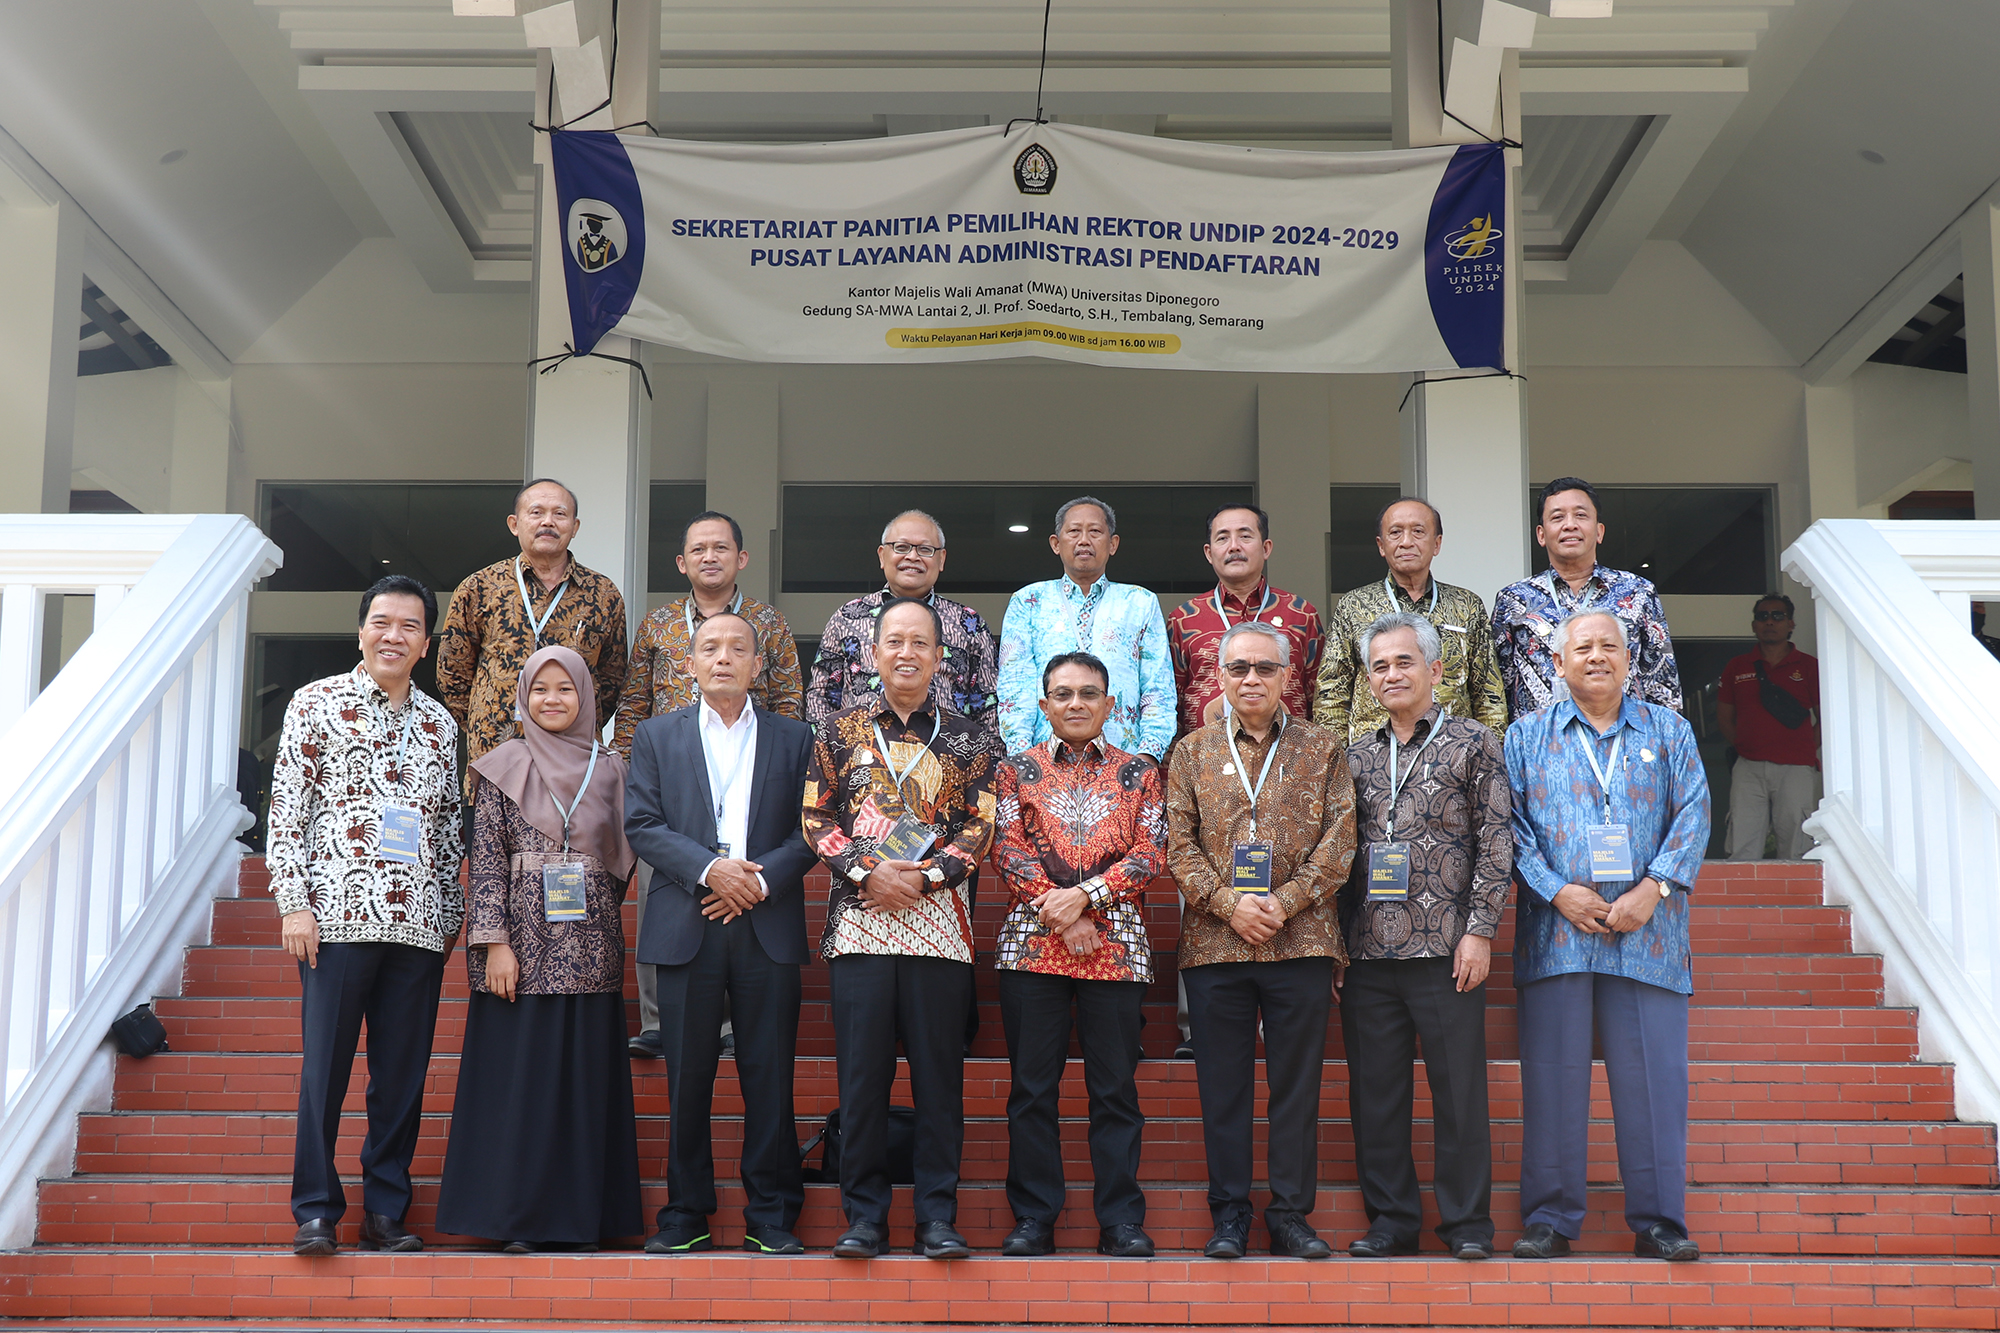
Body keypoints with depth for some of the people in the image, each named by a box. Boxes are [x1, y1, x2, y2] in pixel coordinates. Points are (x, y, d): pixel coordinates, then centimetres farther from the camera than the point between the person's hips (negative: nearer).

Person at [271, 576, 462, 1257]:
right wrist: (294, 902, -8)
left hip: (419, 921, 4)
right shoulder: (317, 702, 4)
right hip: (339, 914, -4)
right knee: (325, 1063, -2)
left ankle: (386, 1210, 14)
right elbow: (287, 808, -1)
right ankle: (316, 1211, 6)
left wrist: (452, 911, 13)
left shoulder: (439, 722, 15)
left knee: (405, 1070, 5)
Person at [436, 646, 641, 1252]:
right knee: (517, 1071, -2)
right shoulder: (502, 768, 3)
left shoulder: (610, 770, 10)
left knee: (585, 1072, 3)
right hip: (522, 938, -2)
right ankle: (517, 1218, 6)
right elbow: (486, 862, -2)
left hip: (591, 946, 3)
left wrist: (604, 928, 9)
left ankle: (578, 1217, 11)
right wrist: (495, 942, -10)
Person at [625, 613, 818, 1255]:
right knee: (687, 1076, 2)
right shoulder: (656, 735, 12)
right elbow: (641, 824, 2)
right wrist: (709, 869, -11)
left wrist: (762, 878, -10)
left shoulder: (795, 738, 12)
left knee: (769, 1075, 0)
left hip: (768, 924, 0)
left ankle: (772, 1217, 9)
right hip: (687, 926, 0)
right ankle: (686, 1215, 12)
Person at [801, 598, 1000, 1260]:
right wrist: (868, 873, -8)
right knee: (861, 1072, 0)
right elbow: (816, 818, 6)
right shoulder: (840, 732, 11)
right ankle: (864, 1215, 9)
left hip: (938, 917, 0)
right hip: (859, 919, 0)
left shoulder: (966, 739, 10)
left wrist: (924, 878, -10)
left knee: (938, 1069, 1)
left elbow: (980, 825, 4)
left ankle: (937, 1216, 8)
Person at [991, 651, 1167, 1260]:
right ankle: (1033, 1219, 10)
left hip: (1116, 944, 0)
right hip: (1031, 942, 0)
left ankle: (1121, 1221, 8)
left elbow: (1150, 852, 1)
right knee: (1033, 1086, 2)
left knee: (1115, 1088, 1)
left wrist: (1084, 897, -11)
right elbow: (1008, 850, 2)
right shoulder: (1018, 769, 11)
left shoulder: (1139, 771, 11)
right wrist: (1057, 913, -9)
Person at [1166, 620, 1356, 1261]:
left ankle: (1291, 1214, 13)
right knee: (1222, 1086, 4)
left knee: (1297, 1083, 4)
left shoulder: (1323, 748, 9)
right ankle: (1229, 1214, 13)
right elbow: (1179, 843, 4)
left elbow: (1340, 836, 1)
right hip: (1214, 943, 1)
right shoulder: (1192, 752, 11)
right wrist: (1229, 903, -10)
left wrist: (1285, 901, -10)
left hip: (1302, 940, 0)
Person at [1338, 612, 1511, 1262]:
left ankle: (1468, 1224, 10)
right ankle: (1391, 1219, 17)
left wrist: (1479, 930, -9)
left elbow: (1496, 841, -2)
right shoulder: (1356, 757, 14)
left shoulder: (1474, 744, 3)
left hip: (1446, 949, -4)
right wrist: (1336, 940, 9)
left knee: (1459, 1088, 0)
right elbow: (1341, 852, 16)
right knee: (1375, 1092, 6)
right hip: (1368, 954, 4)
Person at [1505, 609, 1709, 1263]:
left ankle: (1659, 1222, 4)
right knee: (1553, 1075, -1)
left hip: (1648, 932, 0)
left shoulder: (1668, 731, 13)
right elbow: (1512, 824, 4)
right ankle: (1549, 1221, 5)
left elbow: (1692, 815, 4)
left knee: (1654, 1076, -2)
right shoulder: (1526, 736, 12)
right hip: (1556, 932, 0)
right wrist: (1558, 891, -10)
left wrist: (1652, 890, -9)